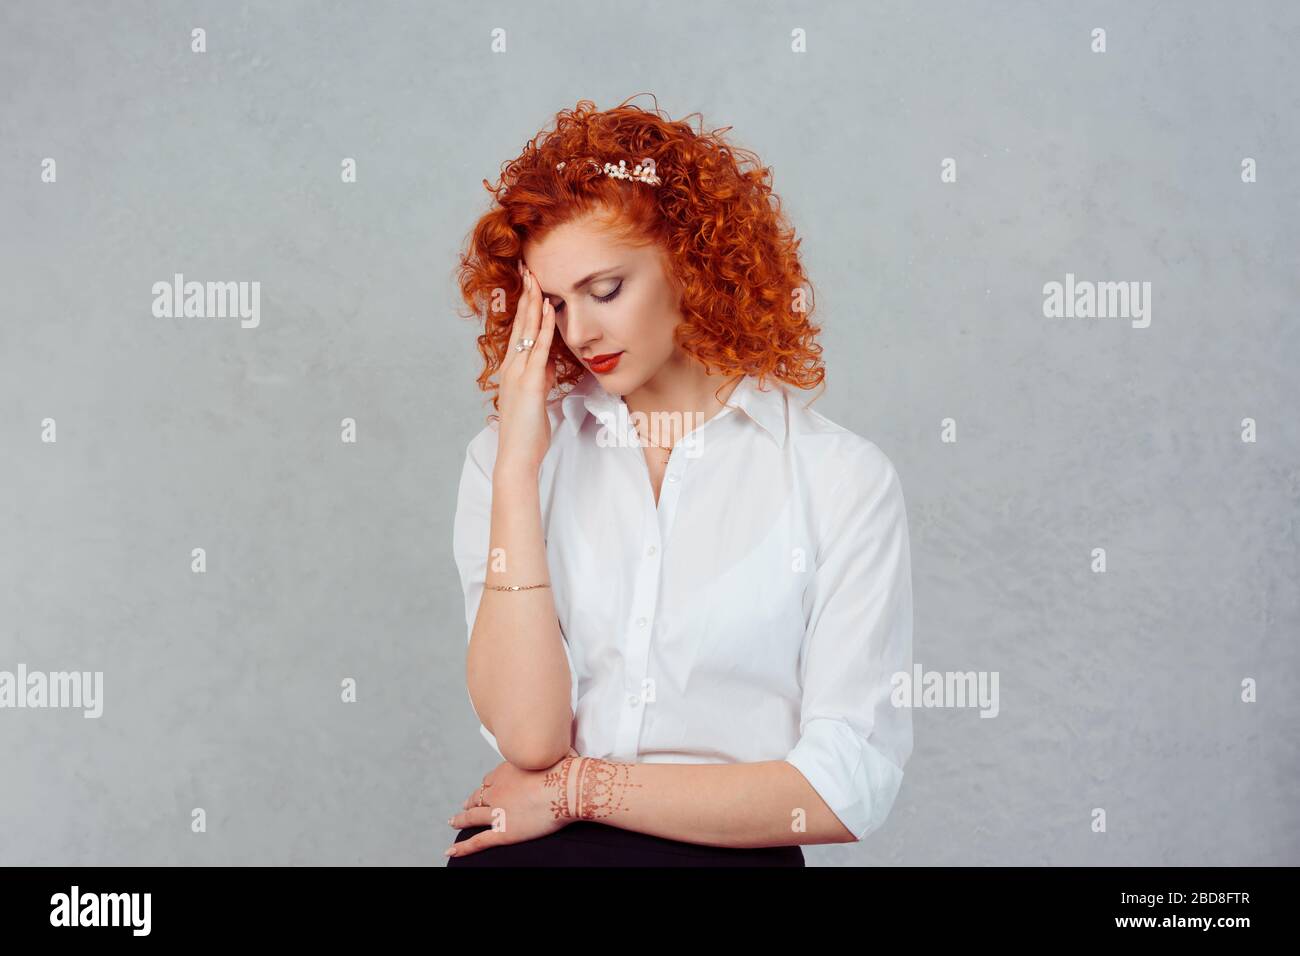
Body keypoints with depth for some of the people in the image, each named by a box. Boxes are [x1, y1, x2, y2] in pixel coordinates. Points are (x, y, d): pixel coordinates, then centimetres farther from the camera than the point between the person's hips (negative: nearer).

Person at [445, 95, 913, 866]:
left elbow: (845, 791, -5)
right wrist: (519, 467, -8)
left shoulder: (842, 478, -2)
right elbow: (527, 737, -5)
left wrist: (577, 789, -4)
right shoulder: (506, 458, 6)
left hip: (726, 852, -2)